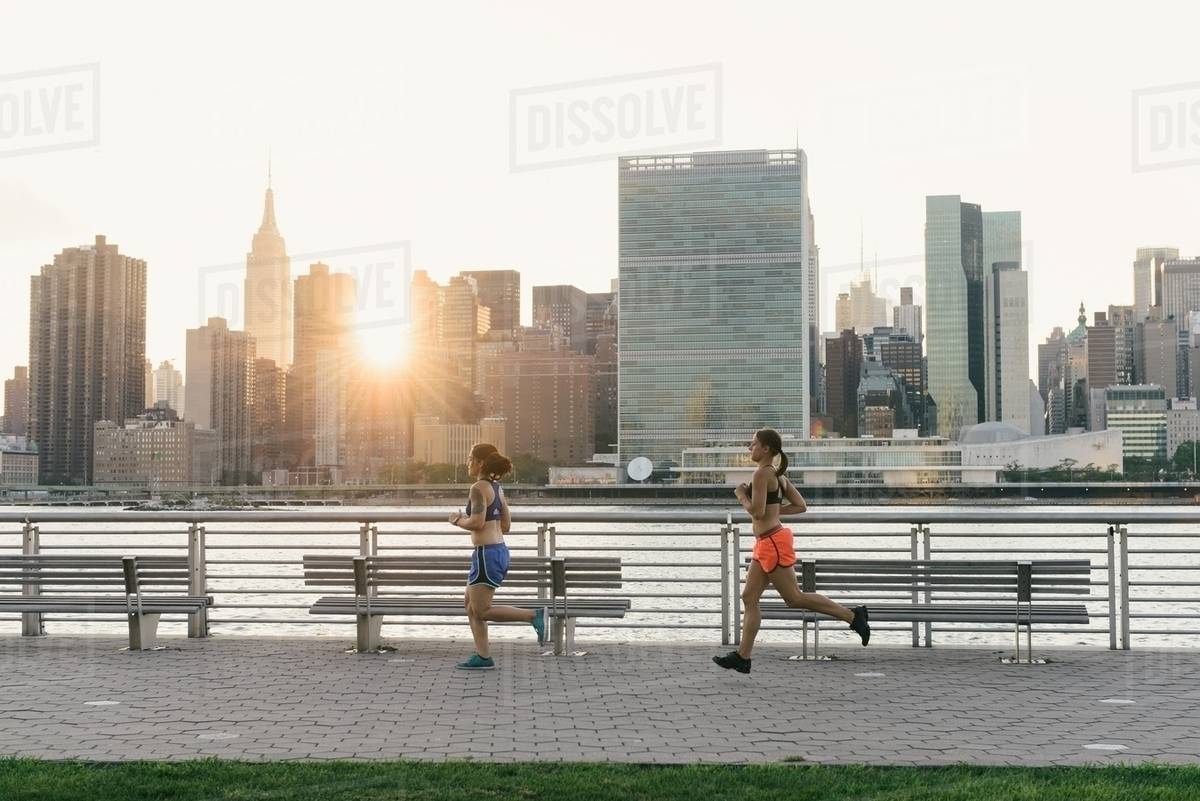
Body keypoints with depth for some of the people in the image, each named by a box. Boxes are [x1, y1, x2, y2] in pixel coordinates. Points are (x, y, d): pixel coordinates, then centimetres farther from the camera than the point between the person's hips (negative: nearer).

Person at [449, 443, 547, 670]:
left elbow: (477, 523, -23)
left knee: (481, 610, -3)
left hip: (487, 553, -10)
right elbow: (505, 525, 16)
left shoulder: (479, 488, -14)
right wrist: (467, 519, 19)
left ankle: (534, 615, -11)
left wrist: (458, 521, -3)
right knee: (470, 604, 15)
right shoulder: (497, 488, 13)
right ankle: (483, 657, 12)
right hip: (499, 550, 10)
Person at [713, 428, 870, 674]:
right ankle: (742, 657, 9)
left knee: (794, 597, -3)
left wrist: (742, 496, -5)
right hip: (767, 543, 10)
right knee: (749, 598, 8)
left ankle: (852, 615, 2)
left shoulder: (762, 473, -14)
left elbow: (757, 512, -22)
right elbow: (800, 506, 14)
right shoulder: (778, 475, 14)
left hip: (772, 542, -10)